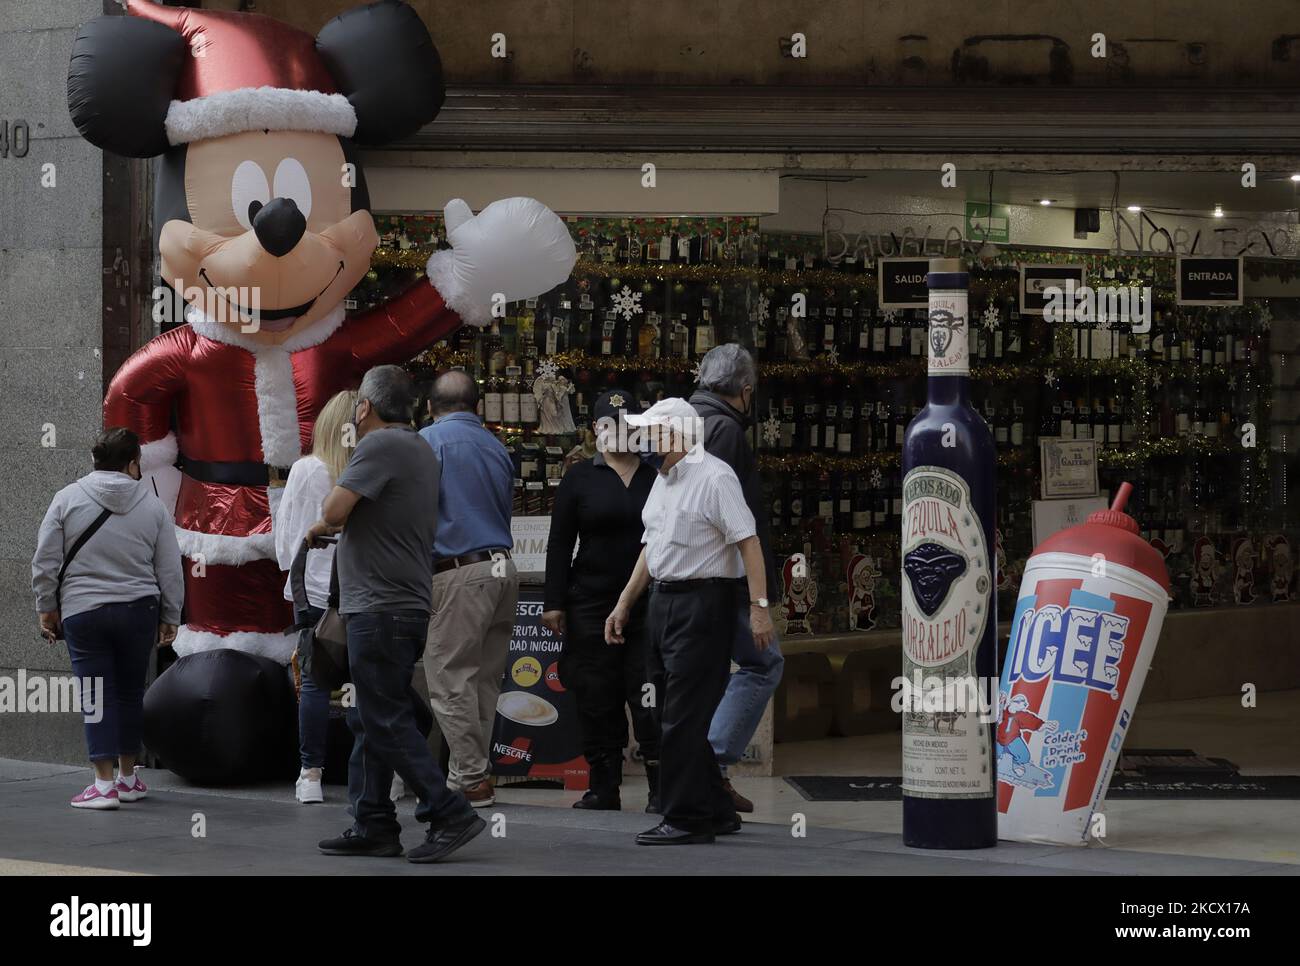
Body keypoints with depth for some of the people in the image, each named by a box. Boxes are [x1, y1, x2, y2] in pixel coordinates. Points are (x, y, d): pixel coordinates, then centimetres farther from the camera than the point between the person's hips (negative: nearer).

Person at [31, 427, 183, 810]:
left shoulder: (67, 498, -2)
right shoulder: (152, 505, 2)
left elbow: (45, 562, -2)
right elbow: (170, 571, 4)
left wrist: (47, 607, 9)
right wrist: (170, 618, 14)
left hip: (82, 612, -2)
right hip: (139, 610, 2)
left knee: (96, 698, 1)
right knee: (130, 693, 14)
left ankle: (104, 783, -3)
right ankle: (128, 778, 23)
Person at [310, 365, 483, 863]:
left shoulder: (380, 445, -13)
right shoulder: (422, 450, 18)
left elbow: (334, 511, -19)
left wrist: (323, 520, 2)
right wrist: (327, 526, 19)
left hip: (380, 607, -10)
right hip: (408, 603, 10)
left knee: (387, 721, -8)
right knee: (369, 720, 13)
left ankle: (449, 814, -10)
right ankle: (372, 825, 14)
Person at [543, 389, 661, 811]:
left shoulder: (656, 477, 8)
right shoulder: (580, 477, 7)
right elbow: (560, 542, 6)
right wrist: (554, 602, -1)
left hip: (649, 605, 0)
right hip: (593, 602, 1)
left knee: (649, 697, -5)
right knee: (597, 697, 2)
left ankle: (660, 788, -1)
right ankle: (604, 787, 9)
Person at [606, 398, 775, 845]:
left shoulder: (713, 477, -13)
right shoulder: (663, 481, 16)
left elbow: (748, 541, -18)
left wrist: (759, 606, -24)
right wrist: (624, 604, 24)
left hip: (702, 602, -10)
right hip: (664, 602, 10)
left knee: (685, 718, -10)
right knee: (672, 713, 12)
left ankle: (688, 818, -6)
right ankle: (716, 812, 20)